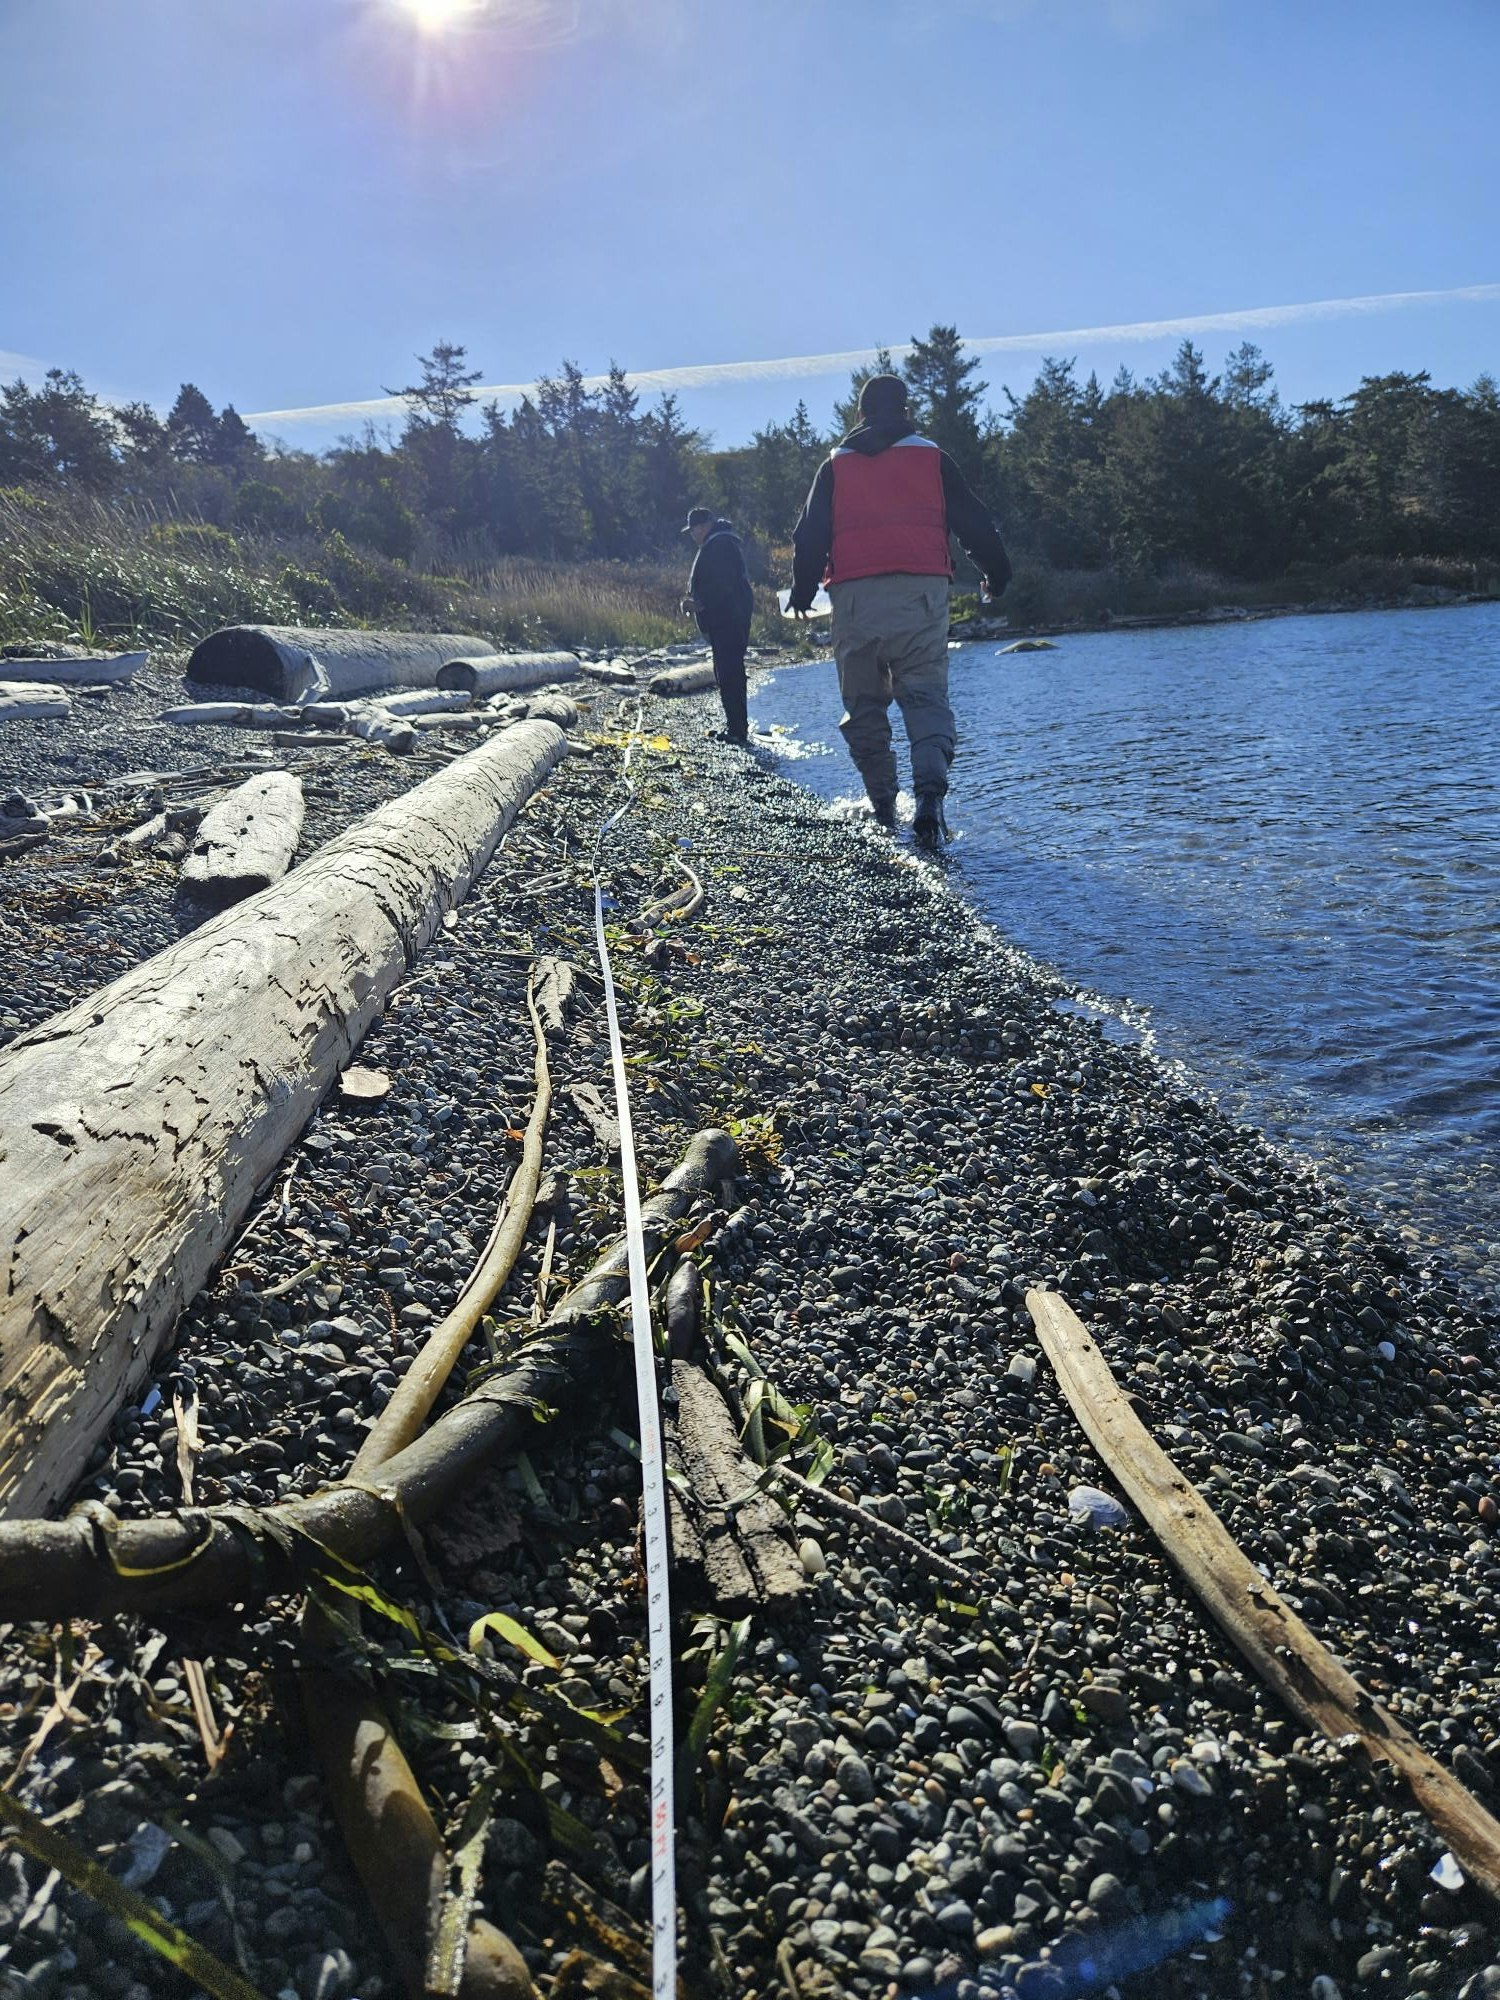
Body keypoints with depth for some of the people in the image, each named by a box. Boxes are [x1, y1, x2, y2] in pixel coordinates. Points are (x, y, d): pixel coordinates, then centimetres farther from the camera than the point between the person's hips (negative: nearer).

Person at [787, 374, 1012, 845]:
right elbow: (973, 522, 12)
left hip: (854, 596, 1)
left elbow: (810, 535, 9)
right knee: (926, 695, -2)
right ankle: (929, 796, -24)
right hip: (921, 592, -1)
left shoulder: (835, 466, 13)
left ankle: (883, 806, 9)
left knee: (864, 703, 11)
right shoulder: (932, 458, 11)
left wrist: (802, 591, 21)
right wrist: (997, 572, 25)